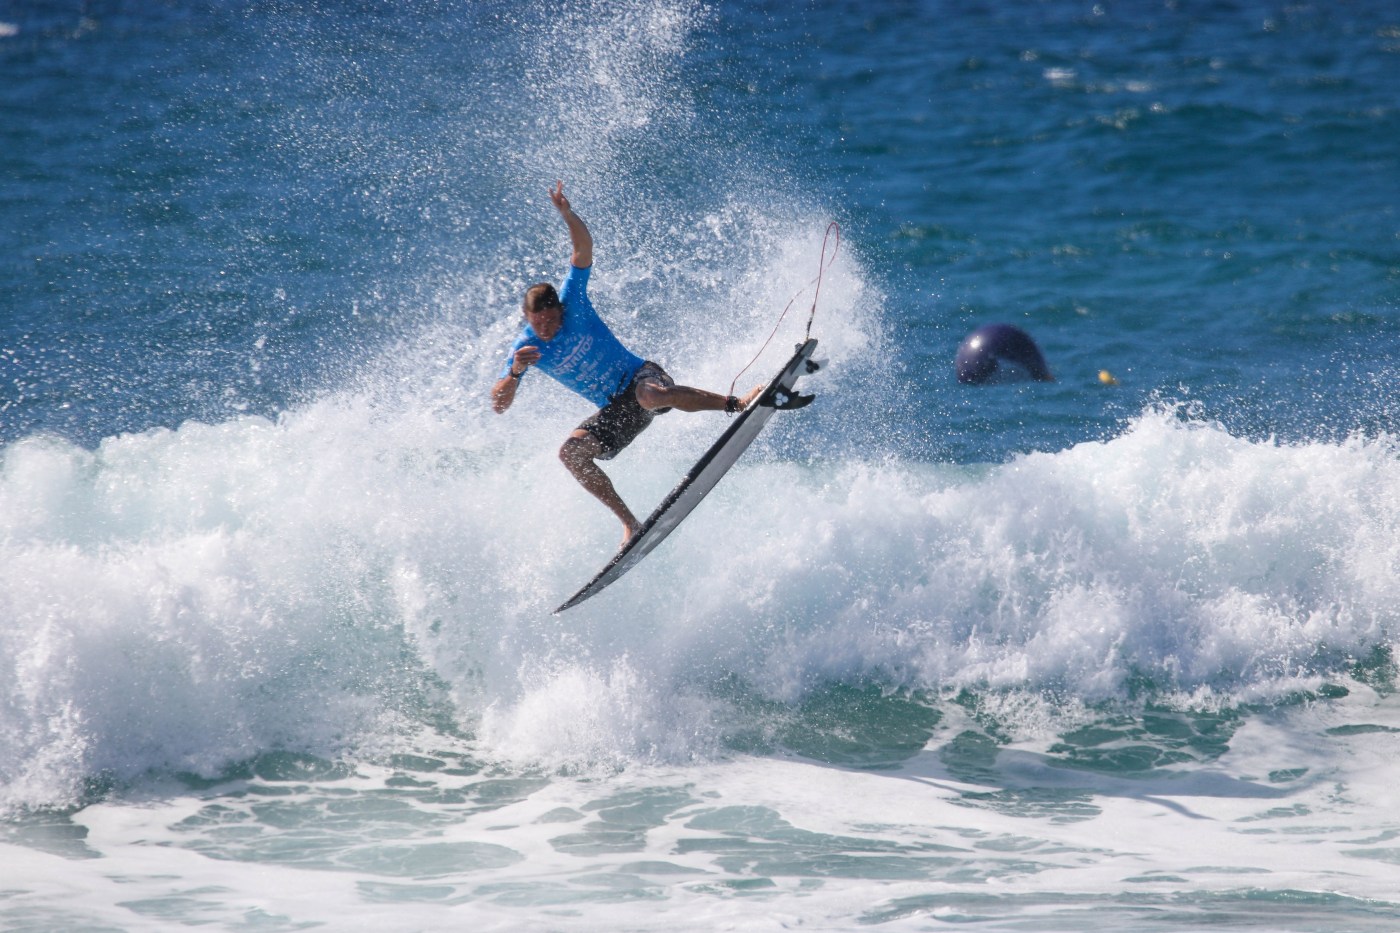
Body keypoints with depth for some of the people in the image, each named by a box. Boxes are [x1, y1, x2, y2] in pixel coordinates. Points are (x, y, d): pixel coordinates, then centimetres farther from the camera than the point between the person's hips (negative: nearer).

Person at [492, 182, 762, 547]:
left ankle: (738, 404, -30)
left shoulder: (572, 302, -11)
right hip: (614, 411, 4)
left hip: (641, 377, -4)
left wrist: (566, 212, -36)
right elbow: (499, 404, -11)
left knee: (651, 395, -41)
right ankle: (629, 523, -15)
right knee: (570, 452, -19)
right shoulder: (524, 349, -5)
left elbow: (584, 248, -18)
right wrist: (514, 373, -31)